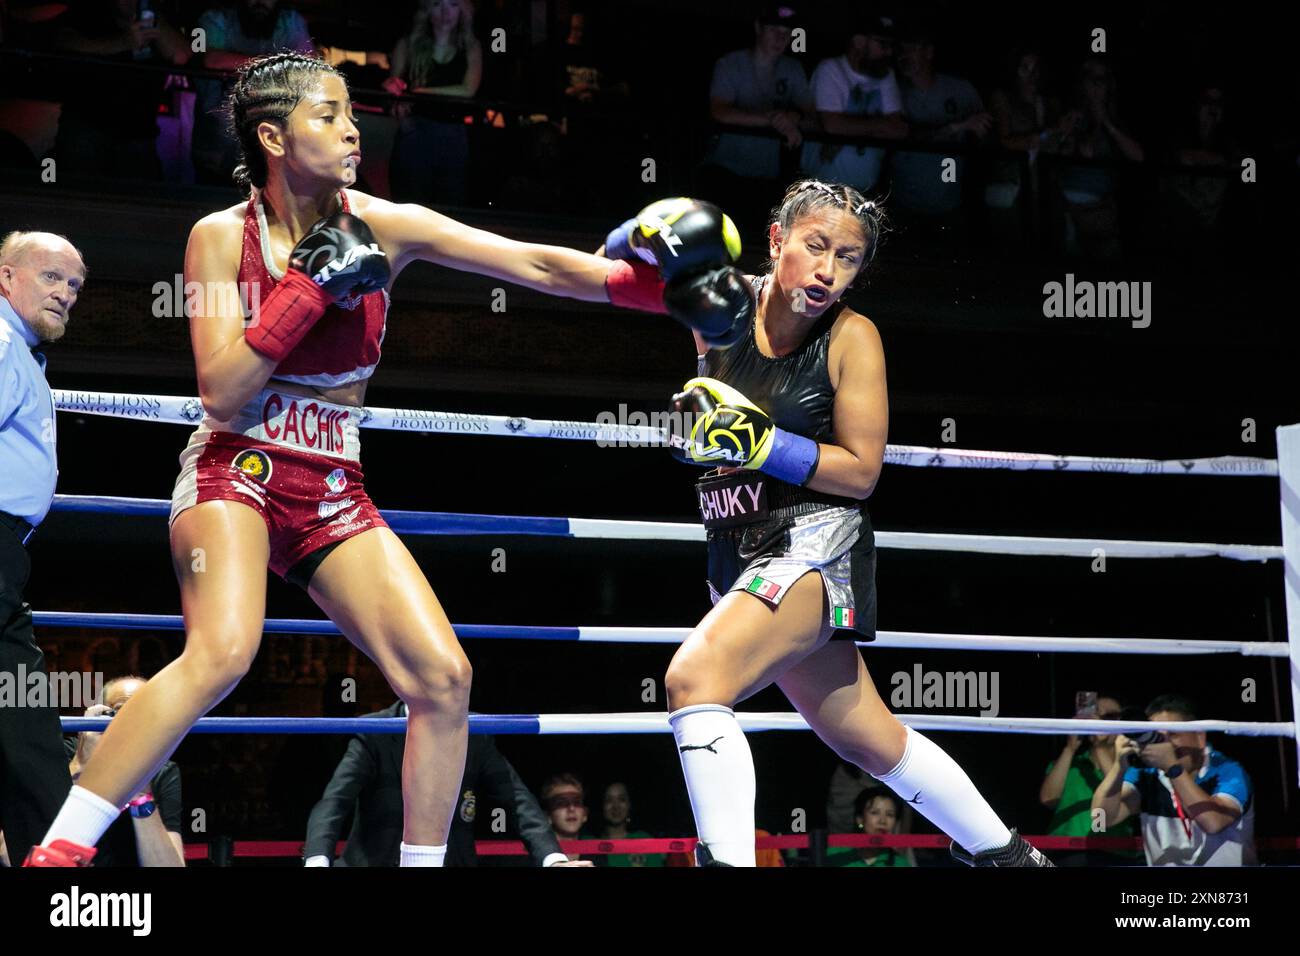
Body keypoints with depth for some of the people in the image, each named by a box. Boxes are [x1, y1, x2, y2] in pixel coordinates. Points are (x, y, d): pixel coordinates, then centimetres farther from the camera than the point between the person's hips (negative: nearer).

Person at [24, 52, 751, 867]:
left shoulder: (384, 227, 0)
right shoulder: (222, 238, -5)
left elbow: (539, 266, -7)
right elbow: (223, 396, -13)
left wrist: (667, 289, -19)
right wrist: (309, 287, -17)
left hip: (333, 491, 4)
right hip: (238, 470, -4)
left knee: (443, 676, -9)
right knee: (223, 652, -30)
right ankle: (57, 852, -24)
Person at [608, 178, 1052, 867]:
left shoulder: (852, 337, -8)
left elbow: (860, 473, -9)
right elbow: (611, 267, -4)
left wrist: (755, 443, -20)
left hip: (815, 543, -5)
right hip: (740, 550, 5)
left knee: (695, 676, -29)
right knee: (865, 740, 17)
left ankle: (728, 858, -30)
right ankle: (1001, 852, 35)